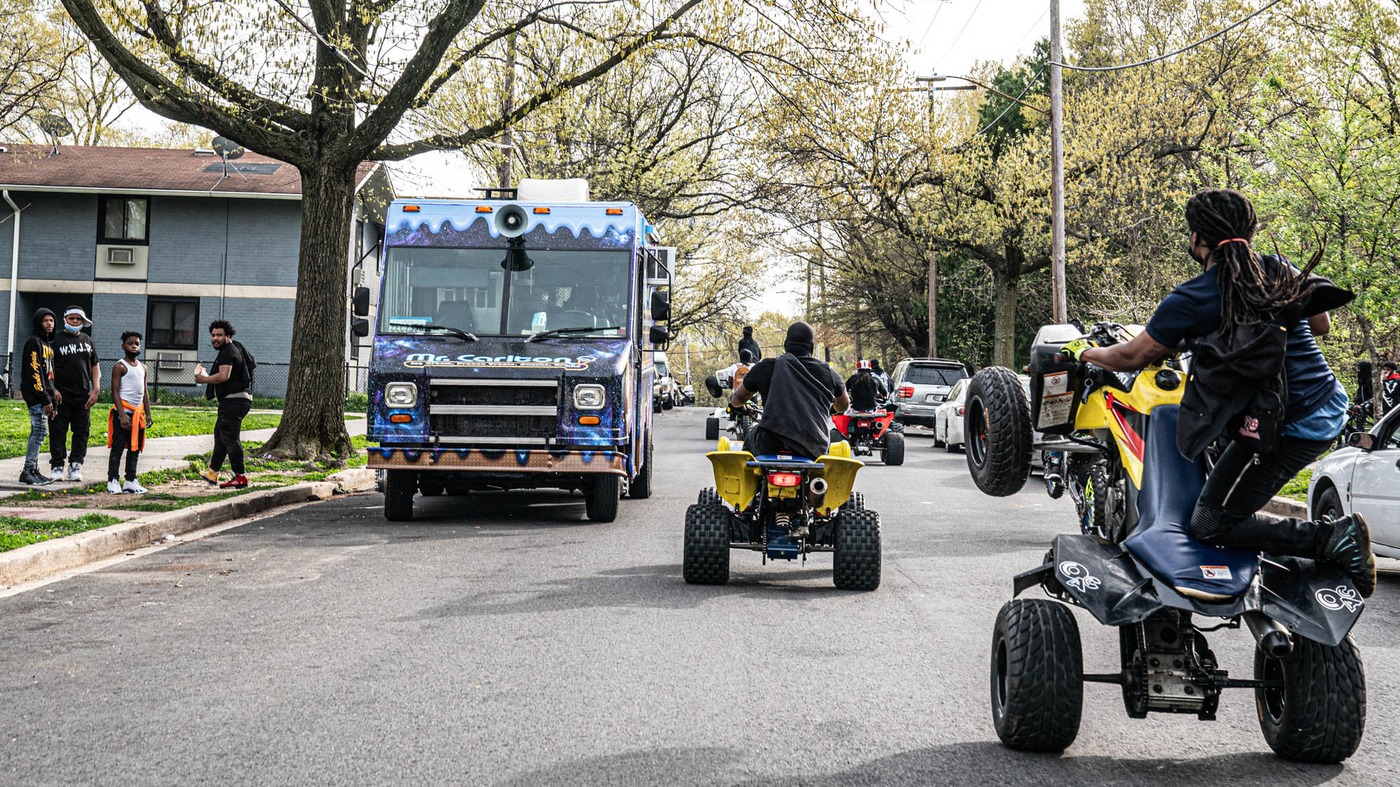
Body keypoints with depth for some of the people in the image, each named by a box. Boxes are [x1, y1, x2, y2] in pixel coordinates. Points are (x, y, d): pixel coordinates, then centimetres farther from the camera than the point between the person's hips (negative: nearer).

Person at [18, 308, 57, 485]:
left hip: (43, 395, 9)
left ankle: (33, 471, 13)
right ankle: (27, 472, -11)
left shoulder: (48, 343, 19)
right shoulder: (34, 341, -10)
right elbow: (34, 372, -18)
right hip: (35, 395, -9)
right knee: (40, 431, -12)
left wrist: (52, 395, 17)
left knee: (37, 432, 10)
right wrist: (45, 399, -20)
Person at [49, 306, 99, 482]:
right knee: (58, 431, -1)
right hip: (61, 394, -4)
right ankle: (58, 466, 4)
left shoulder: (88, 341, 15)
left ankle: (75, 466, 9)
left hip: (83, 395, 4)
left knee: (82, 431, 3)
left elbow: (95, 367, 18)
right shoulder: (56, 339, 1)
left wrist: (95, 390, 7)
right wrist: (53, 389, -11)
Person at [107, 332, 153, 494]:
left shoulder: (142, 367, 15)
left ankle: (131, 481, 12)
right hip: (123, 411, -7)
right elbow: (115, 391, -11)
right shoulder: (120, 366, -5)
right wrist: (122, 414, -18)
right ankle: (113, 481, 0)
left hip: (138, 412, 7)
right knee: (117, 448, -4)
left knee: (135, 448, 8)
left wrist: (148, 414, 12)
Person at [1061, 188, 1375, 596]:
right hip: (1331, 405, 8)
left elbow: (1132, 357, -2)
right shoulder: (1281, 271, 3)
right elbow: (1322, 325, 20)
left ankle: (1334, 538, -10)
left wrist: (1085, 351, 18)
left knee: (1210, 525, -2)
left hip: (1293, 431, -8)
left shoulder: (1191, 301, -13)